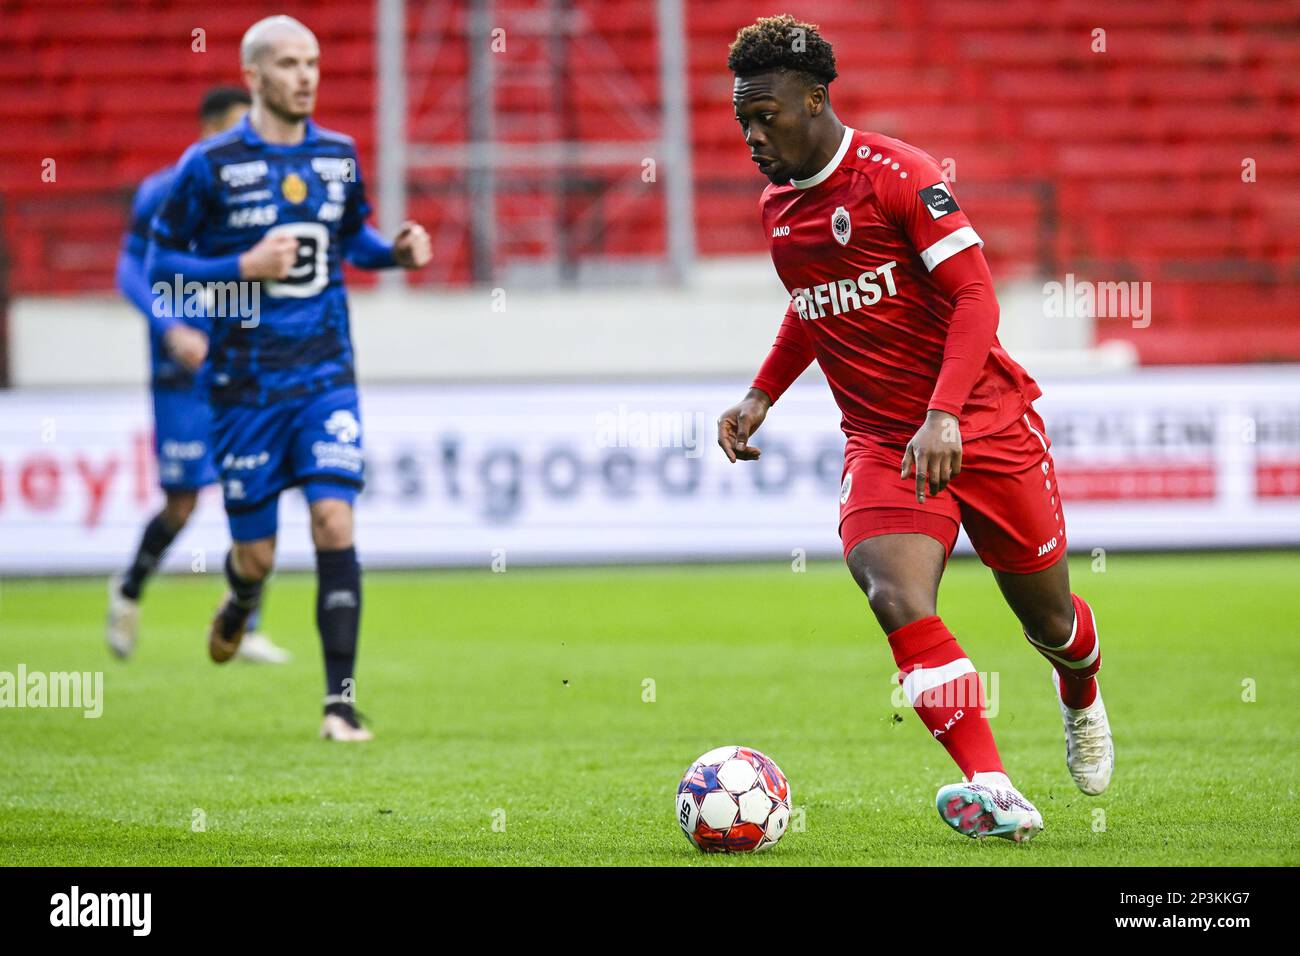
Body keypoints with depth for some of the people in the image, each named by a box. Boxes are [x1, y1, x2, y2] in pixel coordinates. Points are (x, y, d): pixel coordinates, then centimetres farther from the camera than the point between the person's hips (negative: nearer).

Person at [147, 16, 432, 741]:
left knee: (334, 523, -15)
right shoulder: (211, 164, -7)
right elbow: (162, 264, -4)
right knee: (257, 553, 4)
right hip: (246, 382, -2)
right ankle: (242, 601, 44)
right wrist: (243, 268, -18)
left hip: (326, 377, 2)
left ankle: (341, 699, -11)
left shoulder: (339, 156, 5)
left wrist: (398, 250, 1)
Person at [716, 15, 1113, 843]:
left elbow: (975, 296, -18)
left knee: (1048, 618, 10)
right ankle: (994, 795, -29)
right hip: (880, 443, 4)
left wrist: (943, 415, -30)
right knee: (897, 599, -24)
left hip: (983, 424, -4)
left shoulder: (896, 175, -14)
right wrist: (761, 396, 16)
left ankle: (1082, 701, 48)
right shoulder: (777, 206, 8)